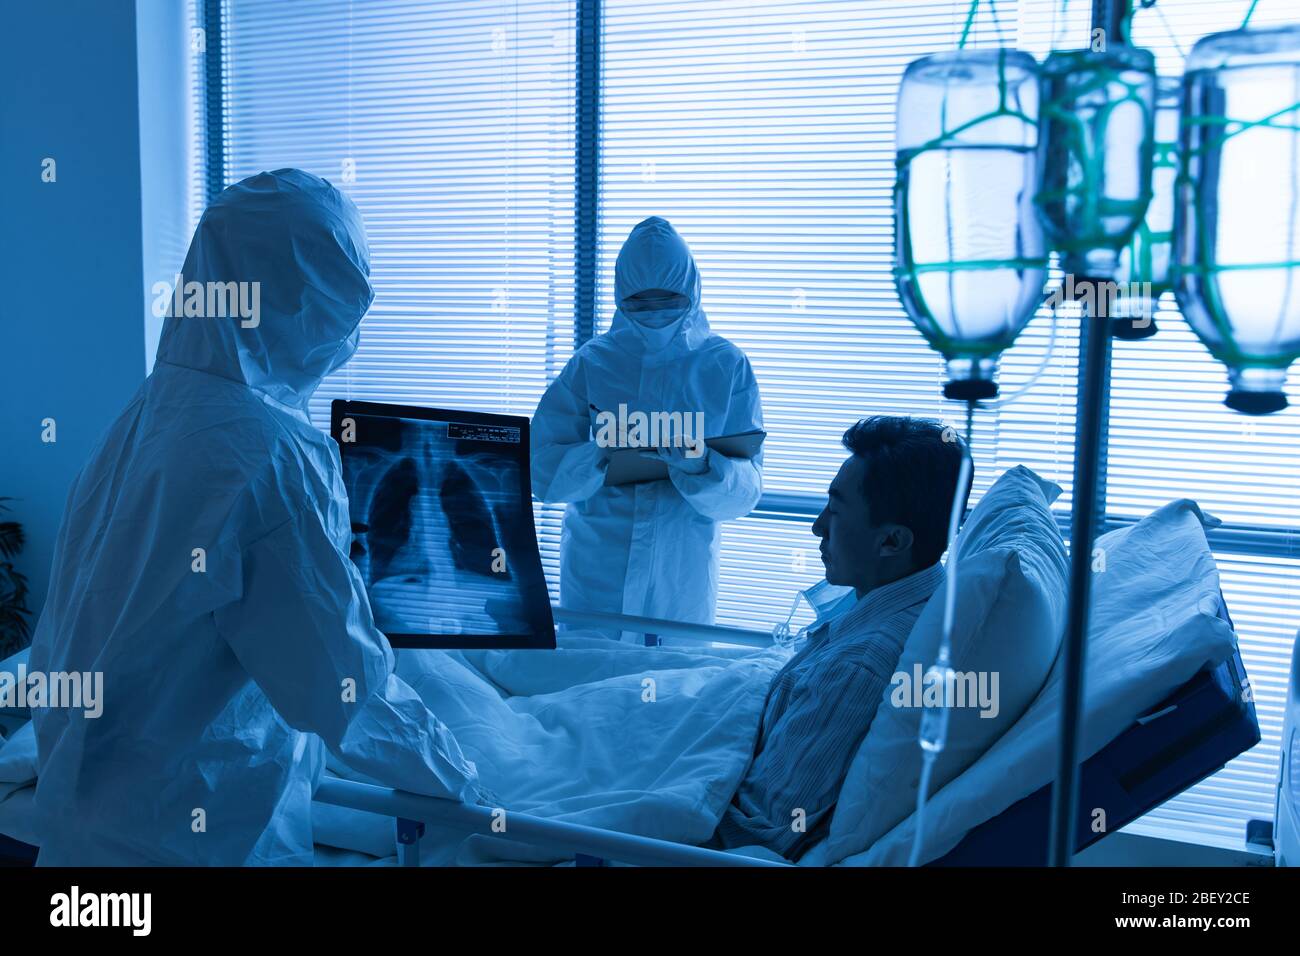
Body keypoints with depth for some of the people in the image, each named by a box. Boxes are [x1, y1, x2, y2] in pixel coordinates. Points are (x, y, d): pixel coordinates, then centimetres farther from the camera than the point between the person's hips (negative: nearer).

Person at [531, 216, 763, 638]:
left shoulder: (725, 366, -1)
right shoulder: (594, 362, -1)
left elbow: (744, 492, -6)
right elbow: (541, 469, -6)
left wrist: (702, 466, -26)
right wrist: (603, 455, -23)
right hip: (597, 569, 0)